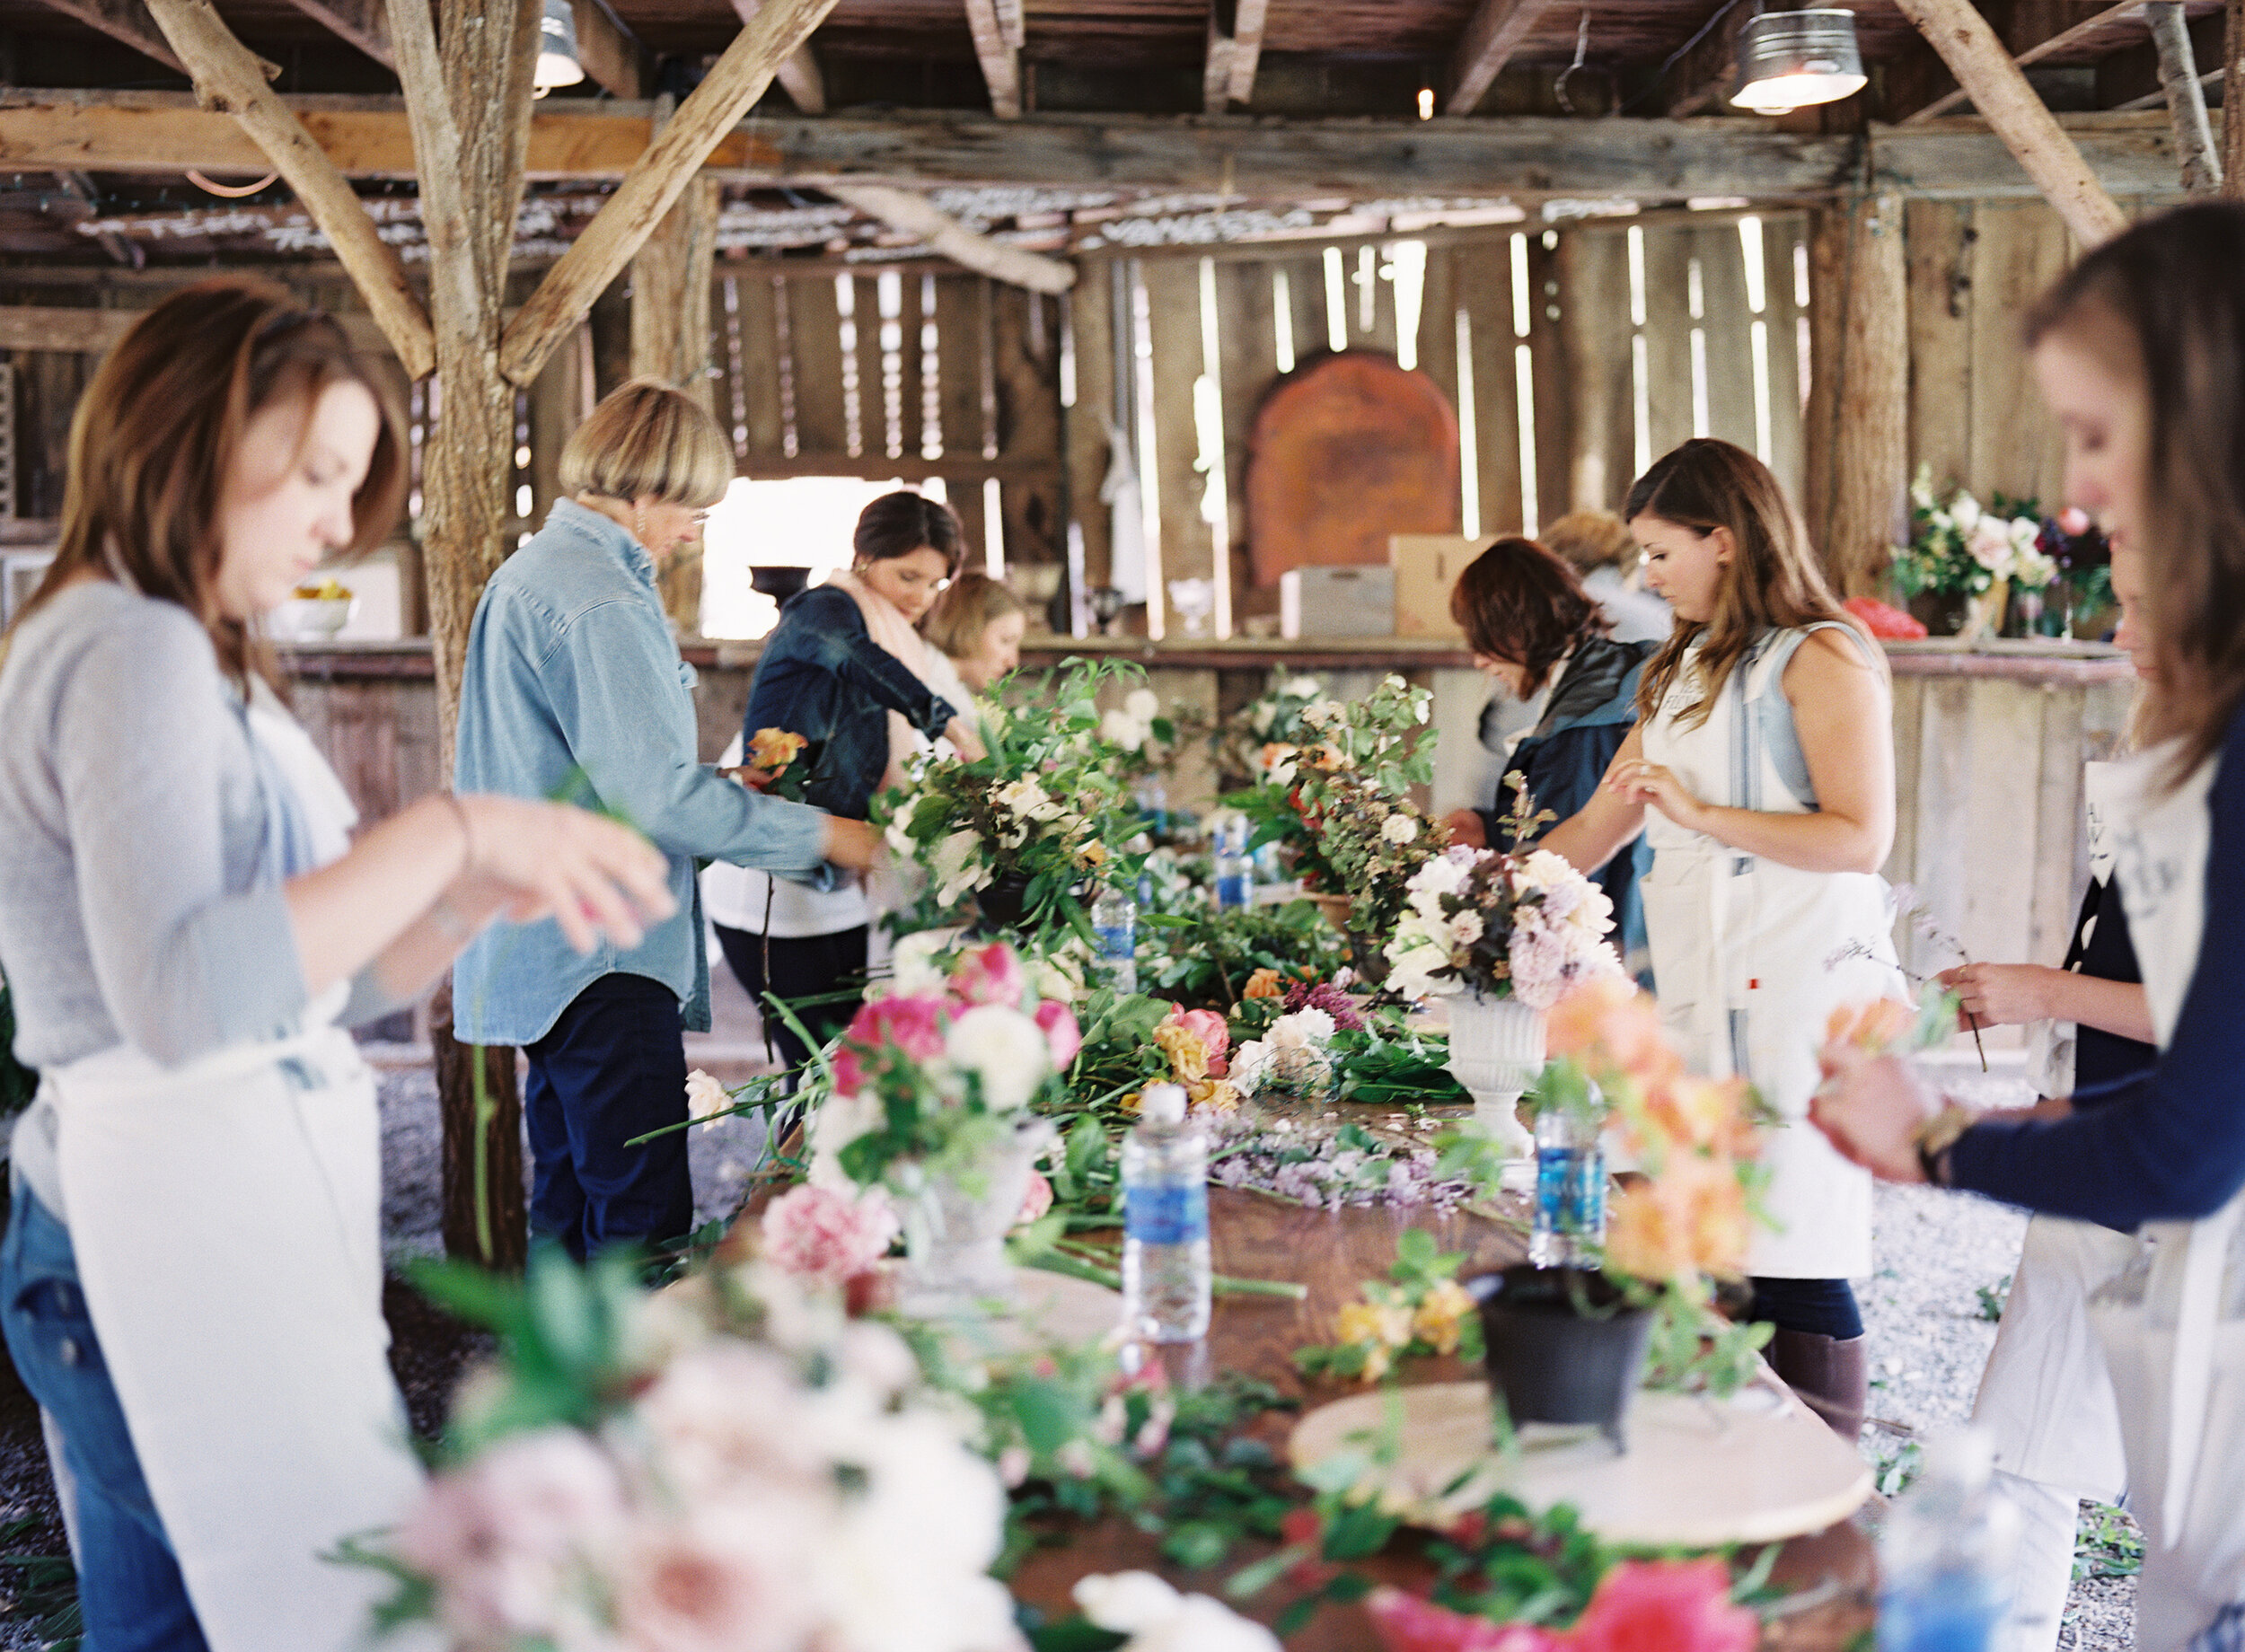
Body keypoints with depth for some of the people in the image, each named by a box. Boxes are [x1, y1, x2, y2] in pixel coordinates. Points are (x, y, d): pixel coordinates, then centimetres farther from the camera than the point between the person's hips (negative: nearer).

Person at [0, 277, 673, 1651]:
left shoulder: (200, 665, 18)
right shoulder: (133, 655, -14)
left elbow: (324, 977, 17)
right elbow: (184, 998, -28)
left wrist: (483, 893, 1)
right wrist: (449, 833, -25)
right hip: (188, 1243, -10)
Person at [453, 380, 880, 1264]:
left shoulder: (531, 574, 18)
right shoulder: (598, 602, -16)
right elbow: (655, 799, -21)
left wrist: (720, 784, 18)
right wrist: (819, 835, -12)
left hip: (547, 955, 11)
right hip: (604, 959, -11)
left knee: (571, 1207, 16)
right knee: (643, 1222, -9)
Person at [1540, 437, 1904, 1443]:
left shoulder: (1820, 658, -3)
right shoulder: (1683, 673, 21)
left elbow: (1860, 838, -12)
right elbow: (1601, 823, 26)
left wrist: (1700, 813, -13)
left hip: (1799, 992, -7)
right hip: (1701, 998, 7)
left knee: (1794, 1263, -8)